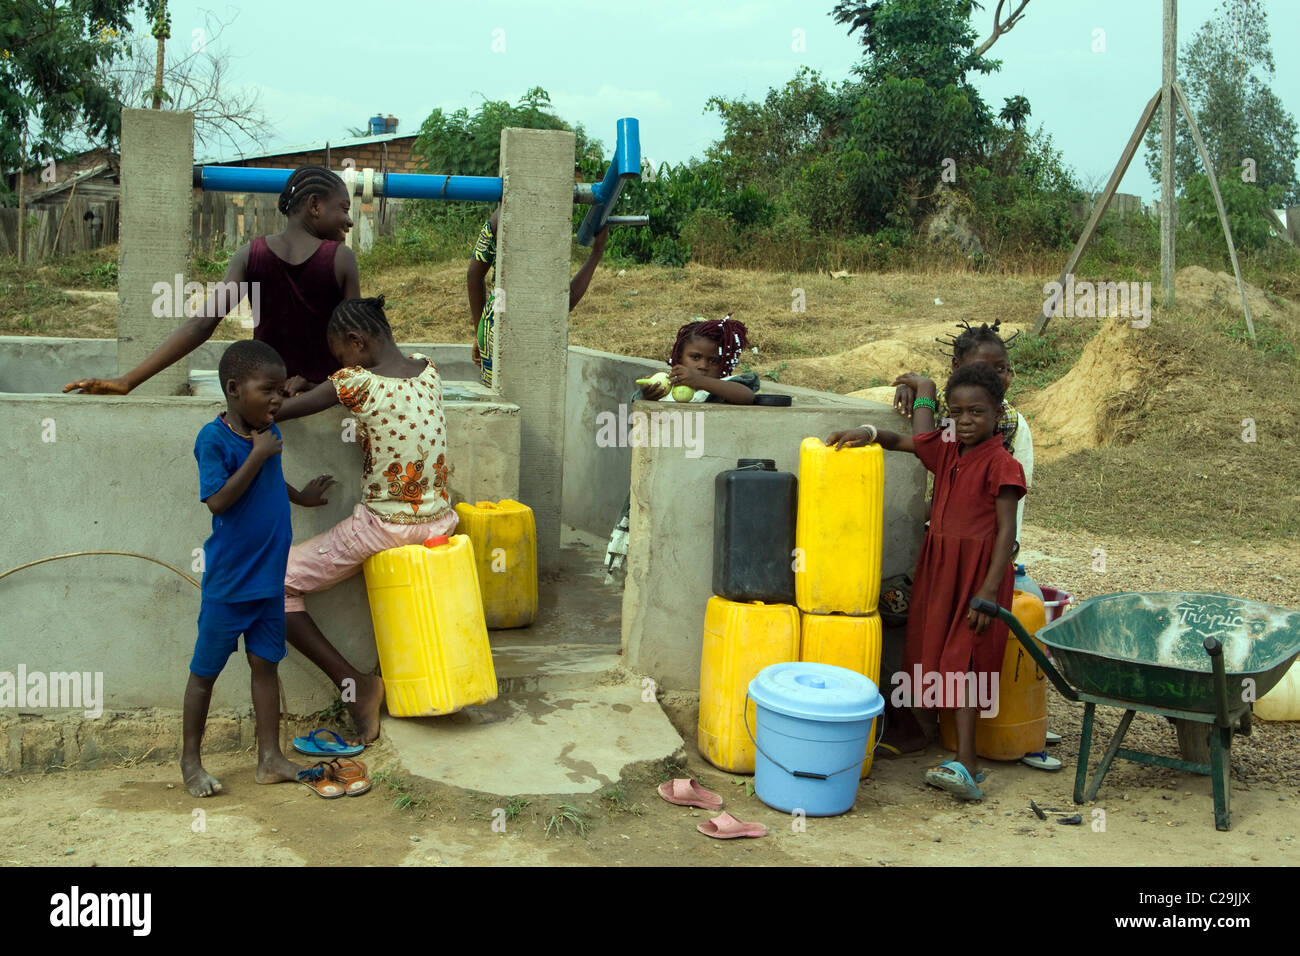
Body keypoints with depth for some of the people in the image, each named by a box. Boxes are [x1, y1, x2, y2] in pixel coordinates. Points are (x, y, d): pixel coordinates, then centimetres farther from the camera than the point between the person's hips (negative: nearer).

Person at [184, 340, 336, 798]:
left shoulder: (269, 433, 4)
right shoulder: (214, 438, -17)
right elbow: (218, 500, -26)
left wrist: (301, 496, 33)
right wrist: (258, 455, -26)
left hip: (270, 577, 6)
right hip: (228, 582, -6)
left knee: (265, 664, 11)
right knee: (206, 670, 8)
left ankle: (270, 759, 20)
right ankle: (190, 760, 23)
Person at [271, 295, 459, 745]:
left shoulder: (355, 383, -16)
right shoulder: (429, 371, 3)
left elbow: (274, 412, -9)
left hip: (381, 529, -6)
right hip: (439, 520, 6)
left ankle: (354, 685, 0)